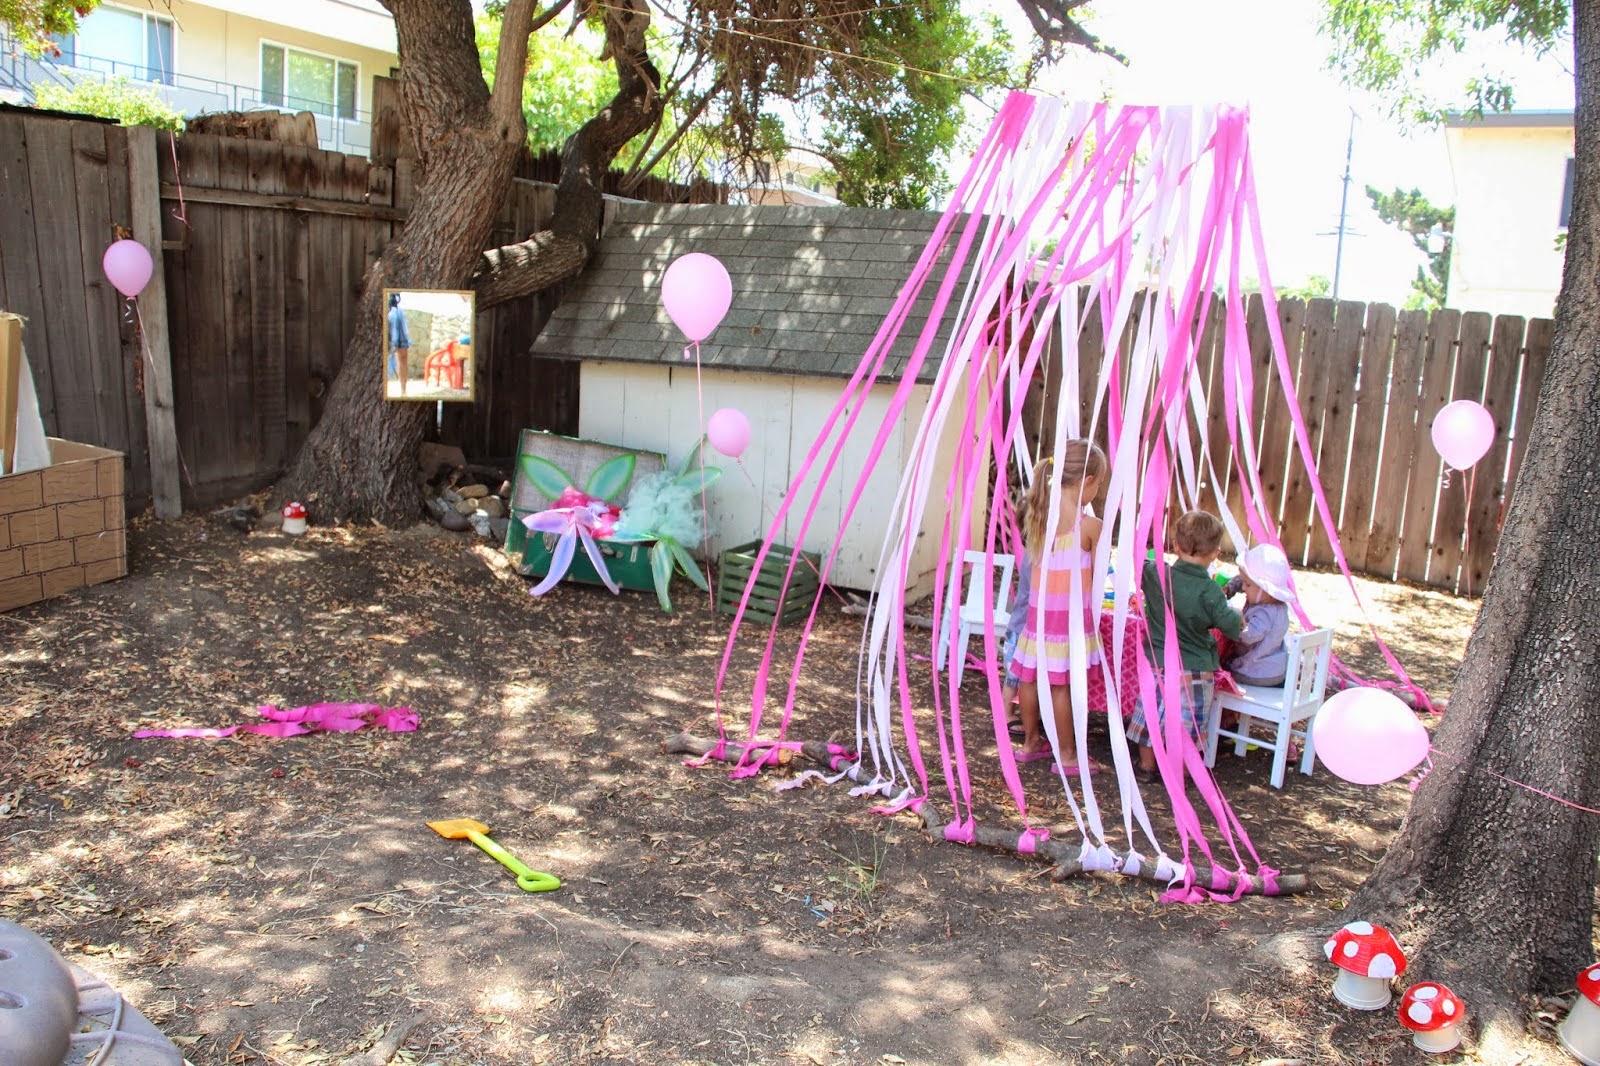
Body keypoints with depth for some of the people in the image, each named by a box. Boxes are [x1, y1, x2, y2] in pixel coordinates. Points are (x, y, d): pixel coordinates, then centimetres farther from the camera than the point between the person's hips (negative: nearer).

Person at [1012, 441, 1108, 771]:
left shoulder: (1038, 515, 2)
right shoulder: (1090, 525, -13)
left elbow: (1035, 560, 8)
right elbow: (1096, 575, -4)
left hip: (1039, 606, 5)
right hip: (1073, 610, -5)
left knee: (1031, 676, 13)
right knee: (1062, 684, 0)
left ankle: (1030, 742, 28)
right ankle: (1067, 755, 11)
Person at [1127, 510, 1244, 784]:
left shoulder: (1155, 574, -9)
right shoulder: (1210, 591, -17)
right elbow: (1232, 626, -15)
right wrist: (1239, 617, 5)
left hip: (1158, 664, 3)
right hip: (1195, 670, -3)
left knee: (1151, 715, 16)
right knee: (1186, 724, 8)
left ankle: (1146, 766, 29)